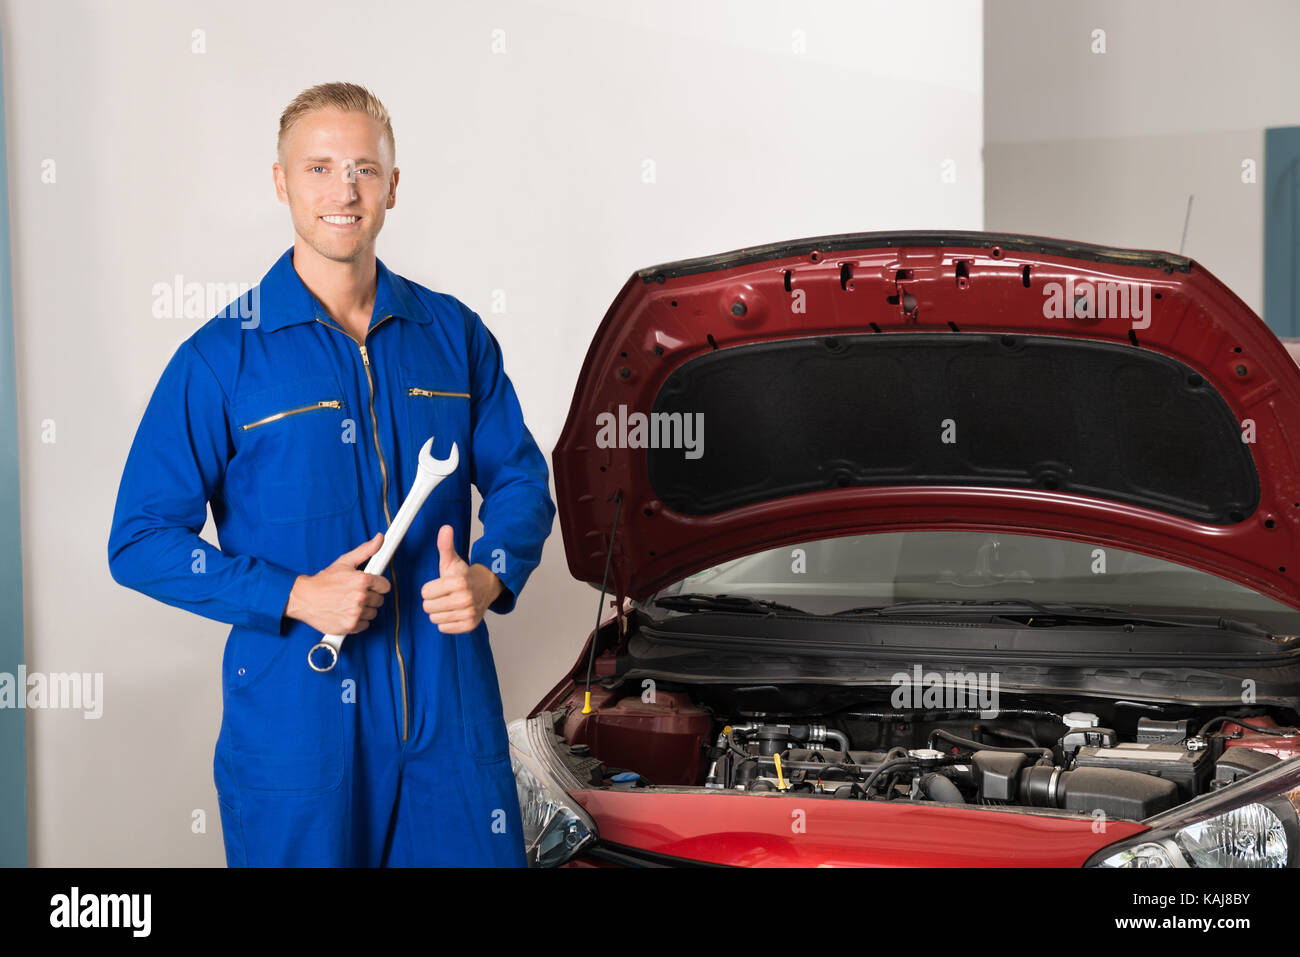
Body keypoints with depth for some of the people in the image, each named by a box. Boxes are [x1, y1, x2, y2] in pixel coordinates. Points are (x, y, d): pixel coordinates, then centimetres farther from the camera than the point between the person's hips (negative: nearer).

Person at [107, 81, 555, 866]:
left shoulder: (454, 334, 7)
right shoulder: (221, 359, -3)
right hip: (294, 725, -2)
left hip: (453, 713, 3)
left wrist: (490, 577, -8)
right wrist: (295, 597, -15)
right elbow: (141, 539, -4)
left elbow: (520, 480, 13)